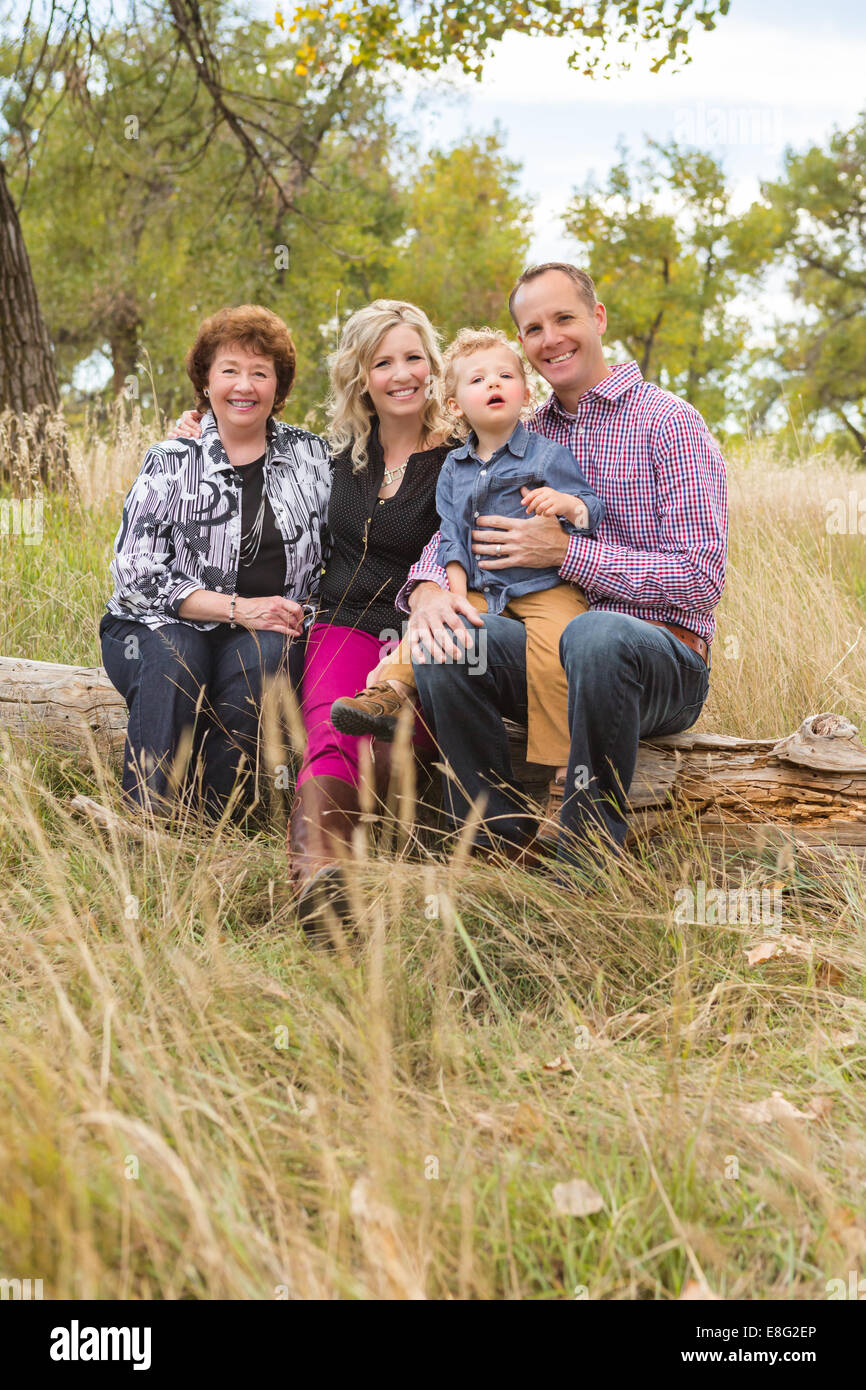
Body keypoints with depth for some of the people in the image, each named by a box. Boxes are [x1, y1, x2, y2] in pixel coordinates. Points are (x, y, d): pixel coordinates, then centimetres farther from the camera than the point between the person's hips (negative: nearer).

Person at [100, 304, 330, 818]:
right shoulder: (171, 463, 2)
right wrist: (237, 608, -16)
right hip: (158, 628, -1)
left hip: (268, 631, 1)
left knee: (263, 655, -32)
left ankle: (216, 825, -26)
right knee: (174, 656, -34)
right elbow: (136, 573, -6)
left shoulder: (311, 455, 9)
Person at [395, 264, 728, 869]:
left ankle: (589, 859, -25)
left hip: (663, 654, -5)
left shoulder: (667, 423, -3)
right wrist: (426, 588, -12)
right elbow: (456, 528, 13)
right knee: (442, 641, -22)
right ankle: (503, 844, -12)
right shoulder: (523, 437, 16)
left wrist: (567, 551, -17)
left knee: (596, 634, -38)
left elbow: (701, 581, -12)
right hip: (547, 648, 5)